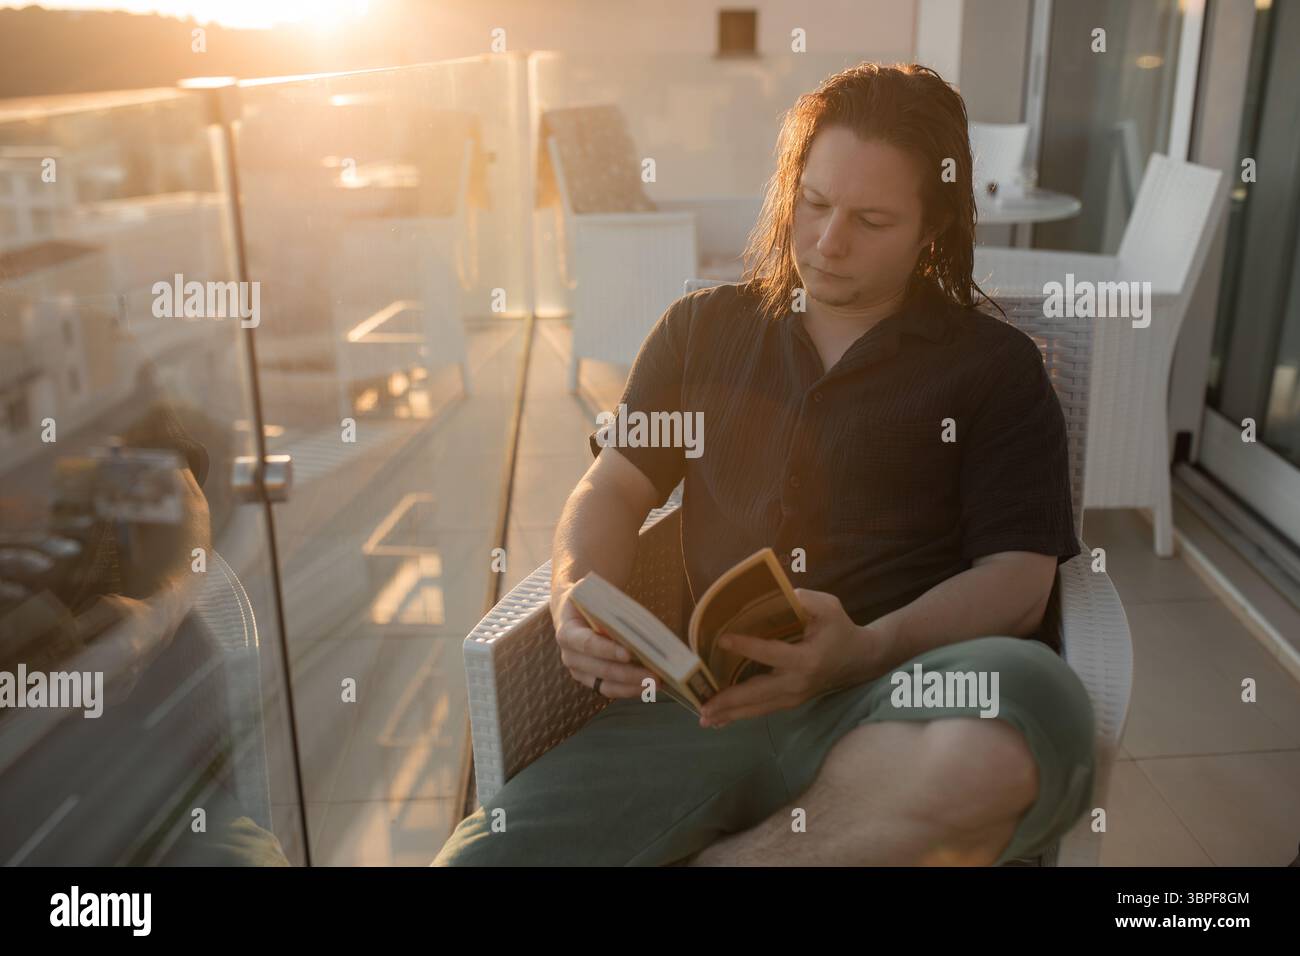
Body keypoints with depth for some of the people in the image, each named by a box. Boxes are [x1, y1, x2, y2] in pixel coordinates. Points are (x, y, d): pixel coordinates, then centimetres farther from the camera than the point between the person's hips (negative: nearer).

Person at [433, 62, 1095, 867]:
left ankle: (723, 857, -15)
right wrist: (576, 603, -7)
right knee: (481, 854, -26)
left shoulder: (996, 364, 10)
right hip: (707, 703, 0)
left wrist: (868, 650, -18)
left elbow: (1018, 578, 1)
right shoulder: (703, 330, 19)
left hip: (904, 705, 1)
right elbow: (614, 490, 16)